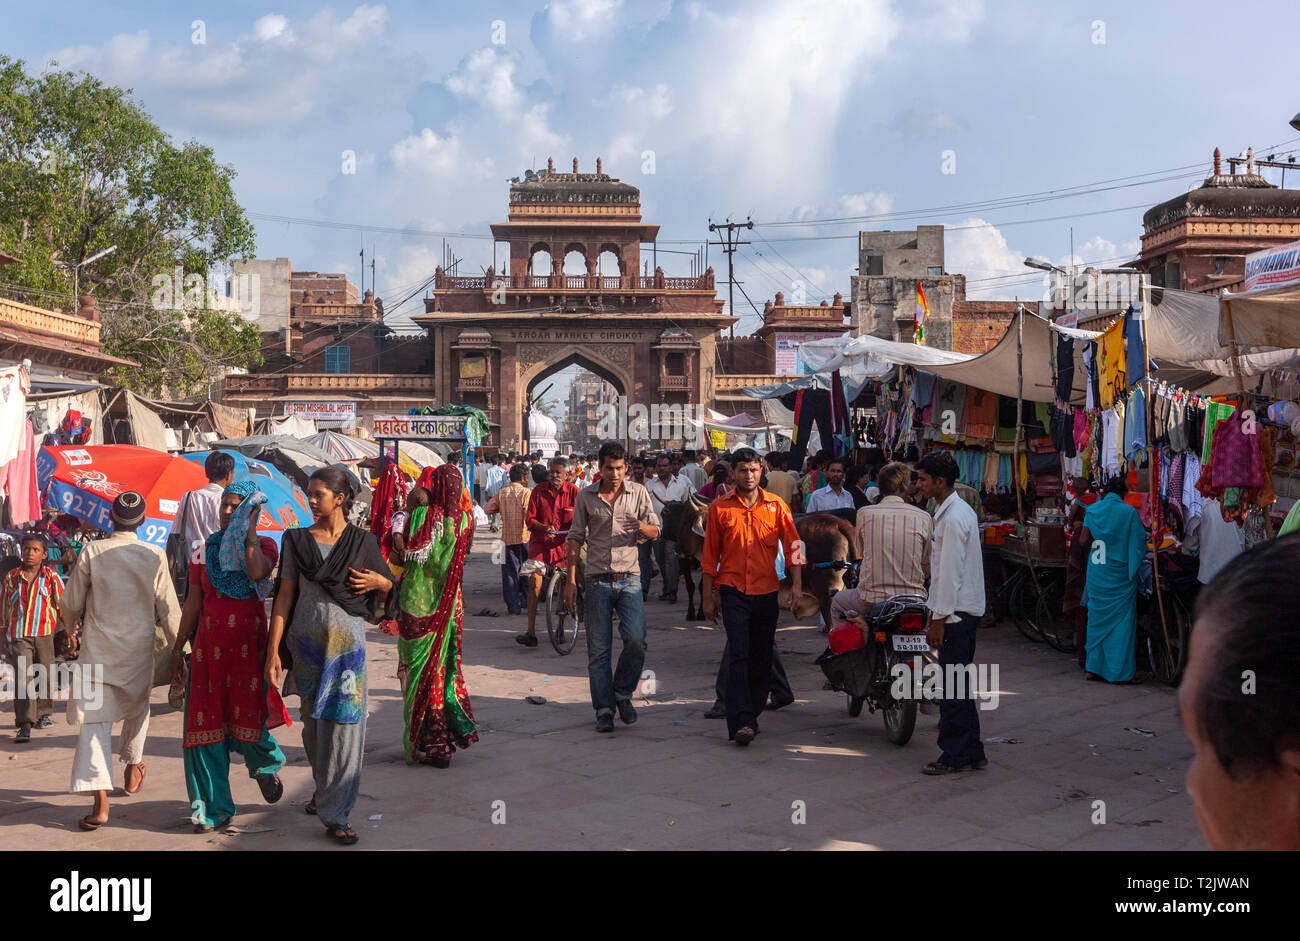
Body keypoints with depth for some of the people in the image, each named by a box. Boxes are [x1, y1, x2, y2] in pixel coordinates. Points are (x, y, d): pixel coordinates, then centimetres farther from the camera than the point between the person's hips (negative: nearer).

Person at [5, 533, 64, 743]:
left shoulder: (51, 577, 0)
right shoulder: (11, 577, 4)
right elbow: (4, 606, 15)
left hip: (44, 633, 1)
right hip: (19, 634, -1)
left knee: (45, 675, 10)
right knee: (22, 677, -12)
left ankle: (43, 713, 31)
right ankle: (25, 725, -14)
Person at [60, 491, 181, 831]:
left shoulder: (92, 551, -9)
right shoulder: (155, 556, -7)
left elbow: (71, 603, 1)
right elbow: (168, 610, -2)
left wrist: (69, 630, 22)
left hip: (98, 649, -2)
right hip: (139, 649, 2)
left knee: (94, 719, -3)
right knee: (137, 708, 25)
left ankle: (100, 801, -14)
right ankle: (133, 767, 45)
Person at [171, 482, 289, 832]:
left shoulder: (264, 545, 4)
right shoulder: (205, 551, 12)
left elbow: (257, 572, -20)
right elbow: (192, 603, 14)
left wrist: (249, 531, -13)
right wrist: (178, 647, 12)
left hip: (249, 645, -3)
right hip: (209, 645, 3)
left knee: (247, 718, -6)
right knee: (206, 724, -1)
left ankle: (266, 766, 30)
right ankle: (214, 809, 7)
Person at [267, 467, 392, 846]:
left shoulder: (363, 541, 1)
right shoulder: (297, 540, 2)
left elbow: (389, 586, 13)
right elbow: (284, 596, 0)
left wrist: (378, 581, -11)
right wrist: (273, 651, -5)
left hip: (347, 644, -1)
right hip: (306, 643, 1)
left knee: (344, 725, -5)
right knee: (313, 723, 12)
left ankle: (335, 813, 1)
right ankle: (324, 788, 37)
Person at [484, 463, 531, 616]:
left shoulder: (501, 493, 2)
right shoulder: (526, 492, -7)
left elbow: (487, 509, 3)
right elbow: (529, 513, -18)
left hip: (507, 538, 2)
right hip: (524, 537, -2)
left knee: (509, 573, 5)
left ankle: (513, 606, 3)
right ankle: (526, 601, 15)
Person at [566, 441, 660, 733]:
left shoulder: (638, 493, 5)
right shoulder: (586, 496, 5)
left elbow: (655, 532, 7)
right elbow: (575, 538, 8)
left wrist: (642, 527, -18)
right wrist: (571, 580, 3)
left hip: (629, 579, 0)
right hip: (597, 580, 0)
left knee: (636, 640, -13)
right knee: (598, 649, 1)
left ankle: (622, 692, 10)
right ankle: (604, 709, 11)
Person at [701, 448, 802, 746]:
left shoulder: (775, 505, 5)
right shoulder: (720, 508, 3)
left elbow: (792, 545, 4)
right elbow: (710, 556, 7)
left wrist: (797, 584, -8)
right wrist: (708, 597, 5)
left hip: (767, 592, 2)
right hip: (734, 592, -2)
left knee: (762, 659, 9)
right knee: (738, 656, -11)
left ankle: (752, 715, 24)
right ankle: (740, 723, -16)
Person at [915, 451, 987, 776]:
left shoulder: (953, 518, -16)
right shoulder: (958, 511, 16)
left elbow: (951, 573, -20)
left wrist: (939, 619, -18)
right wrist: (936, 612, 21)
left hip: (956, 612, -10)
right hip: (964, 610, 10)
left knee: (953, 688, -5)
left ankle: (955, 755, 1)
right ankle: (971, 752, 19)